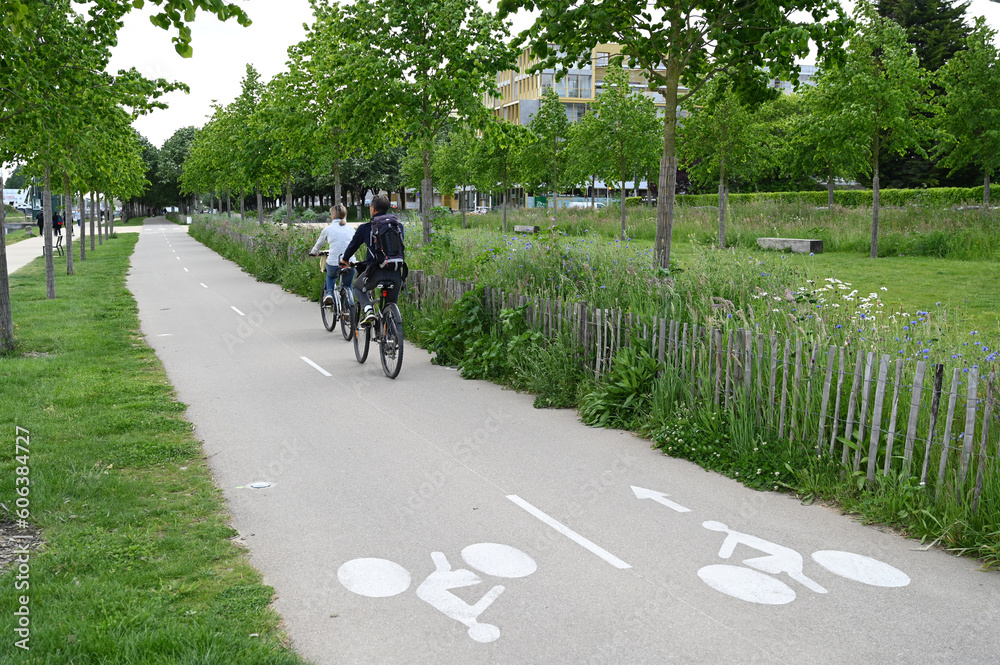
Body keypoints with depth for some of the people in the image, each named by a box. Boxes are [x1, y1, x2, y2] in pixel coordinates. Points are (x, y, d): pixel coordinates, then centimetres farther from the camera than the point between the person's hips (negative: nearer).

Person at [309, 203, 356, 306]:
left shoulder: (327, 229, 2)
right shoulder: (351, 229, 9)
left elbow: (318, 244, 19)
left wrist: (313, 252, 41)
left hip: (333, 263, -1)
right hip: (350, 264, 1)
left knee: (330, 276, 33)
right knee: (348, 287, 22)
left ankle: (329, 293, 10)